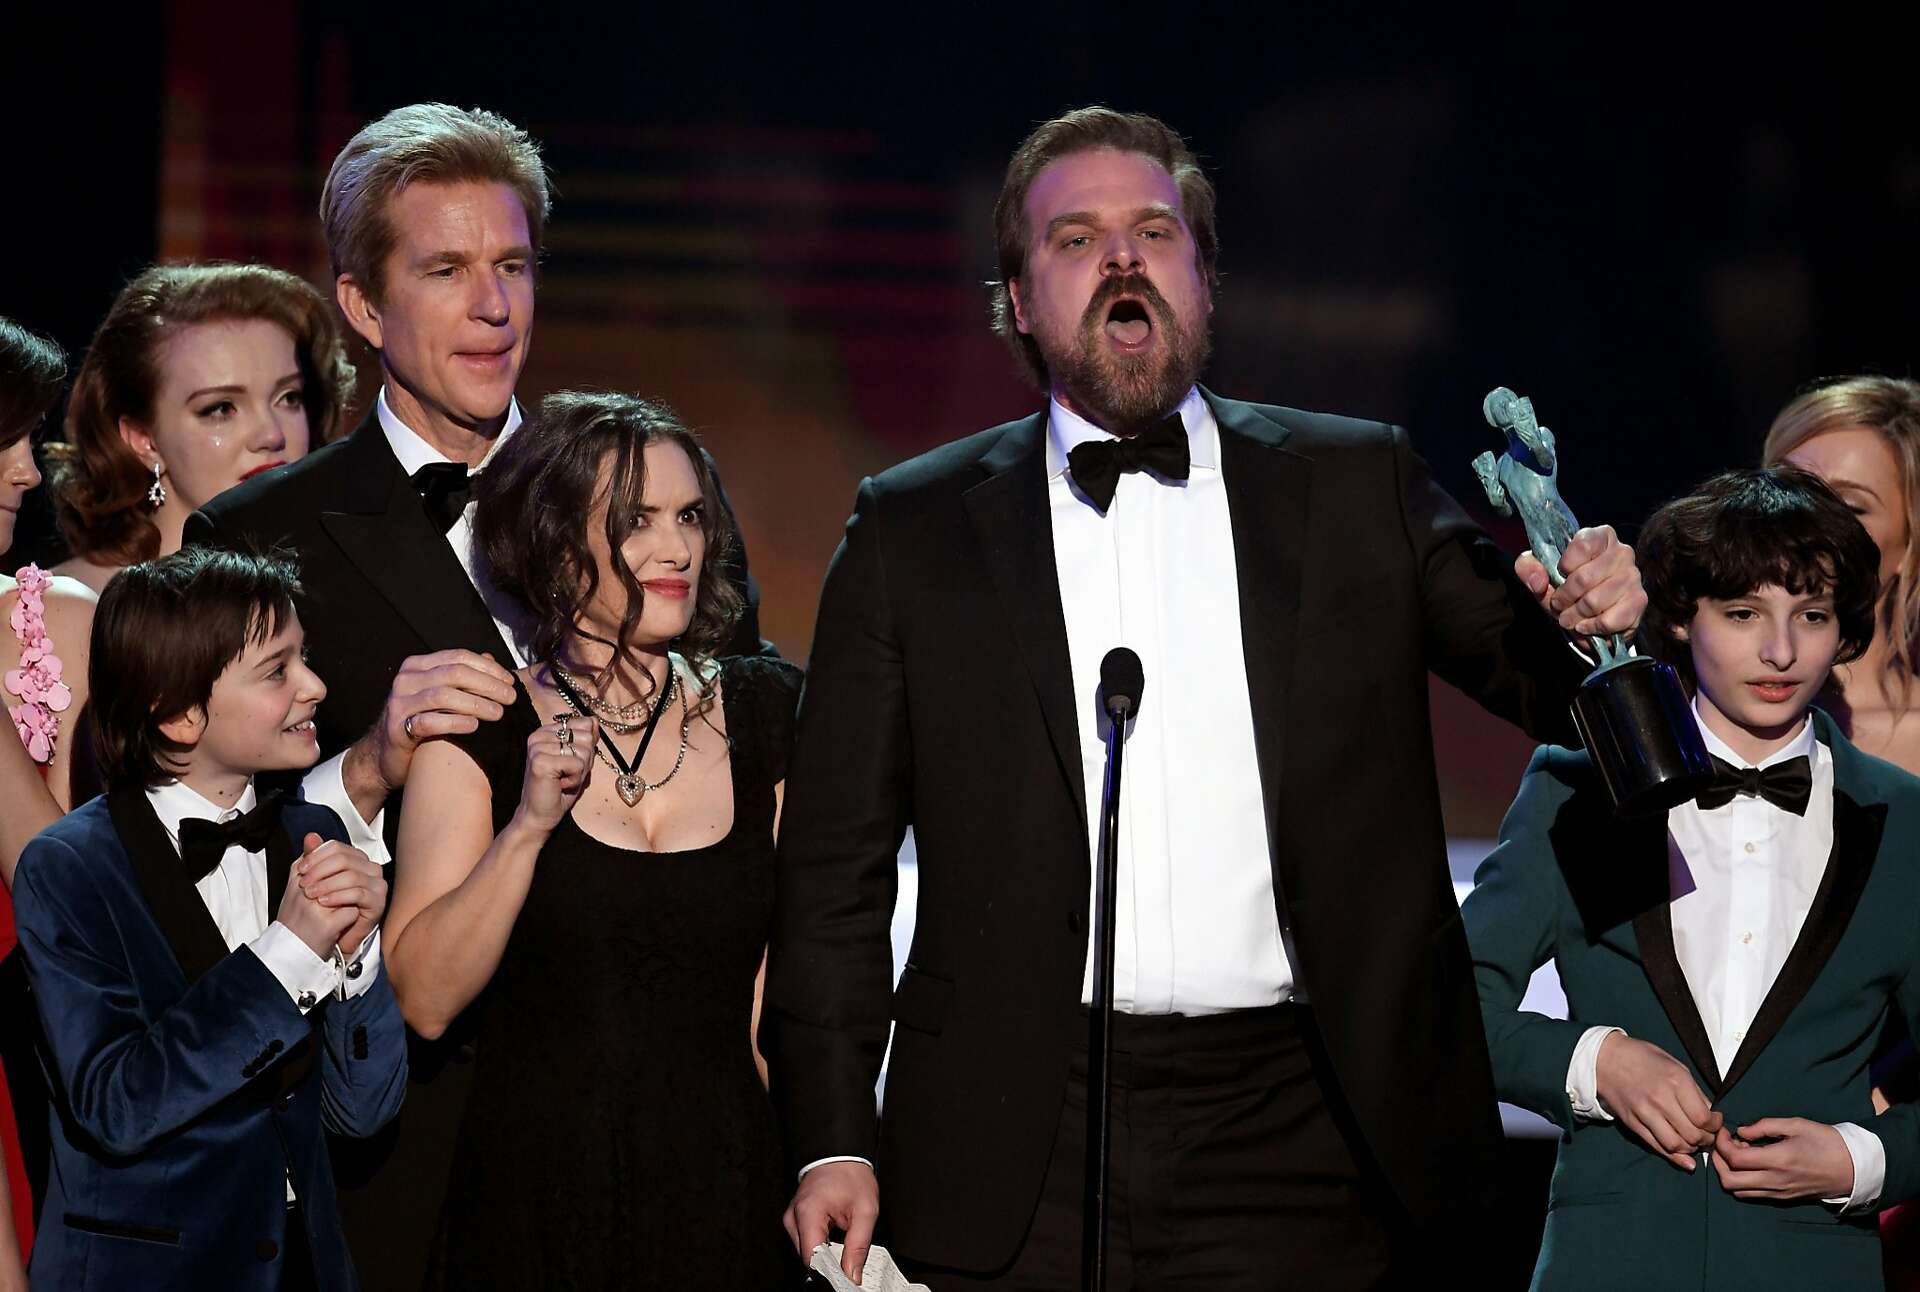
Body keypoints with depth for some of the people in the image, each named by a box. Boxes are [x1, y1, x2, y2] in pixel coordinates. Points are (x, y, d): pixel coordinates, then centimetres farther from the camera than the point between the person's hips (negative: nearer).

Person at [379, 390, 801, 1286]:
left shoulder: (765, 715, 5)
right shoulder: (480, 734, -3)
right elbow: (424, 1001, -8)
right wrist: (529, 826, -18)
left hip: (728, 1186, 2)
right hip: (539, 1202, -2)